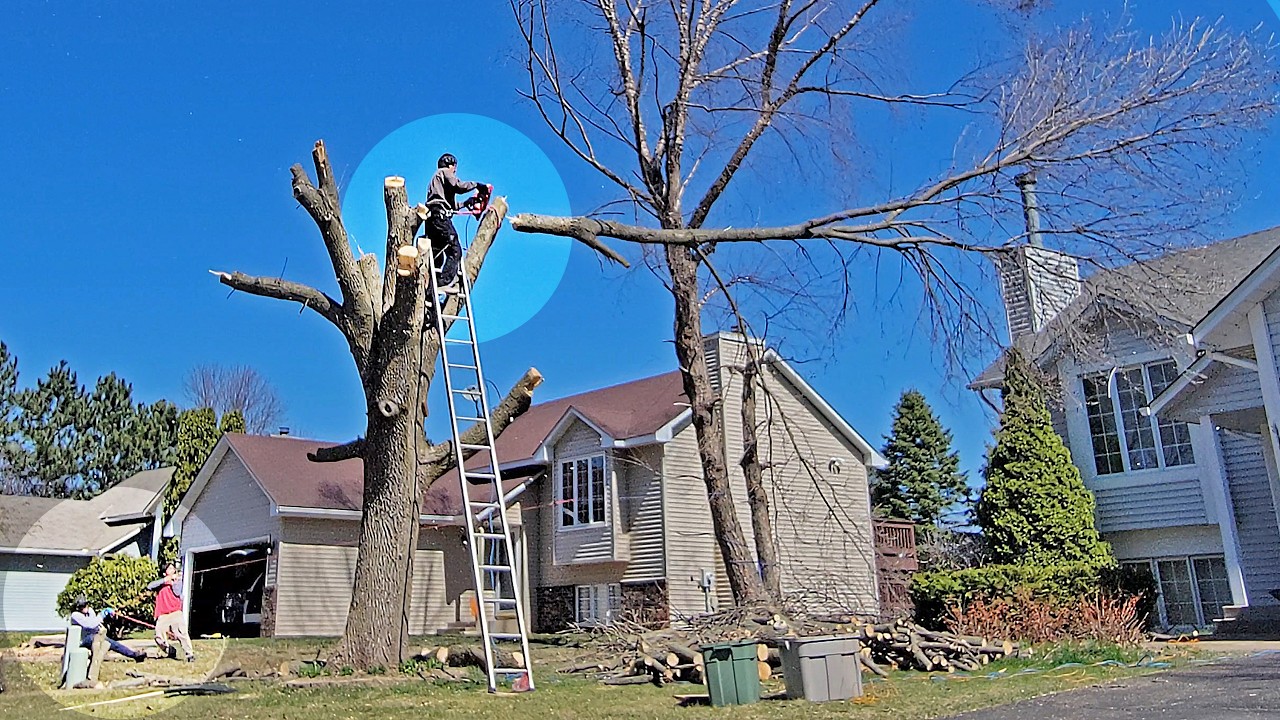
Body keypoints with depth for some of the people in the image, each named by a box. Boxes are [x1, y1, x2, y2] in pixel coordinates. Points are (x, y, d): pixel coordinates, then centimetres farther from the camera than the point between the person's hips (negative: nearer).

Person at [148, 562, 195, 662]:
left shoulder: (177, 581, 15)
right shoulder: (161, 582, 16)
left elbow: (177, 593, -3)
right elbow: (149, 586, -4)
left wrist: (174, 580, 1)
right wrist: (165, 579, -10)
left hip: (175, 612, -2)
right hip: (162, 615, 2)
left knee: (181, 633, -18)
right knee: (159, 638, -5)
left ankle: (190, 654, -20)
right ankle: (171, 652, 19)